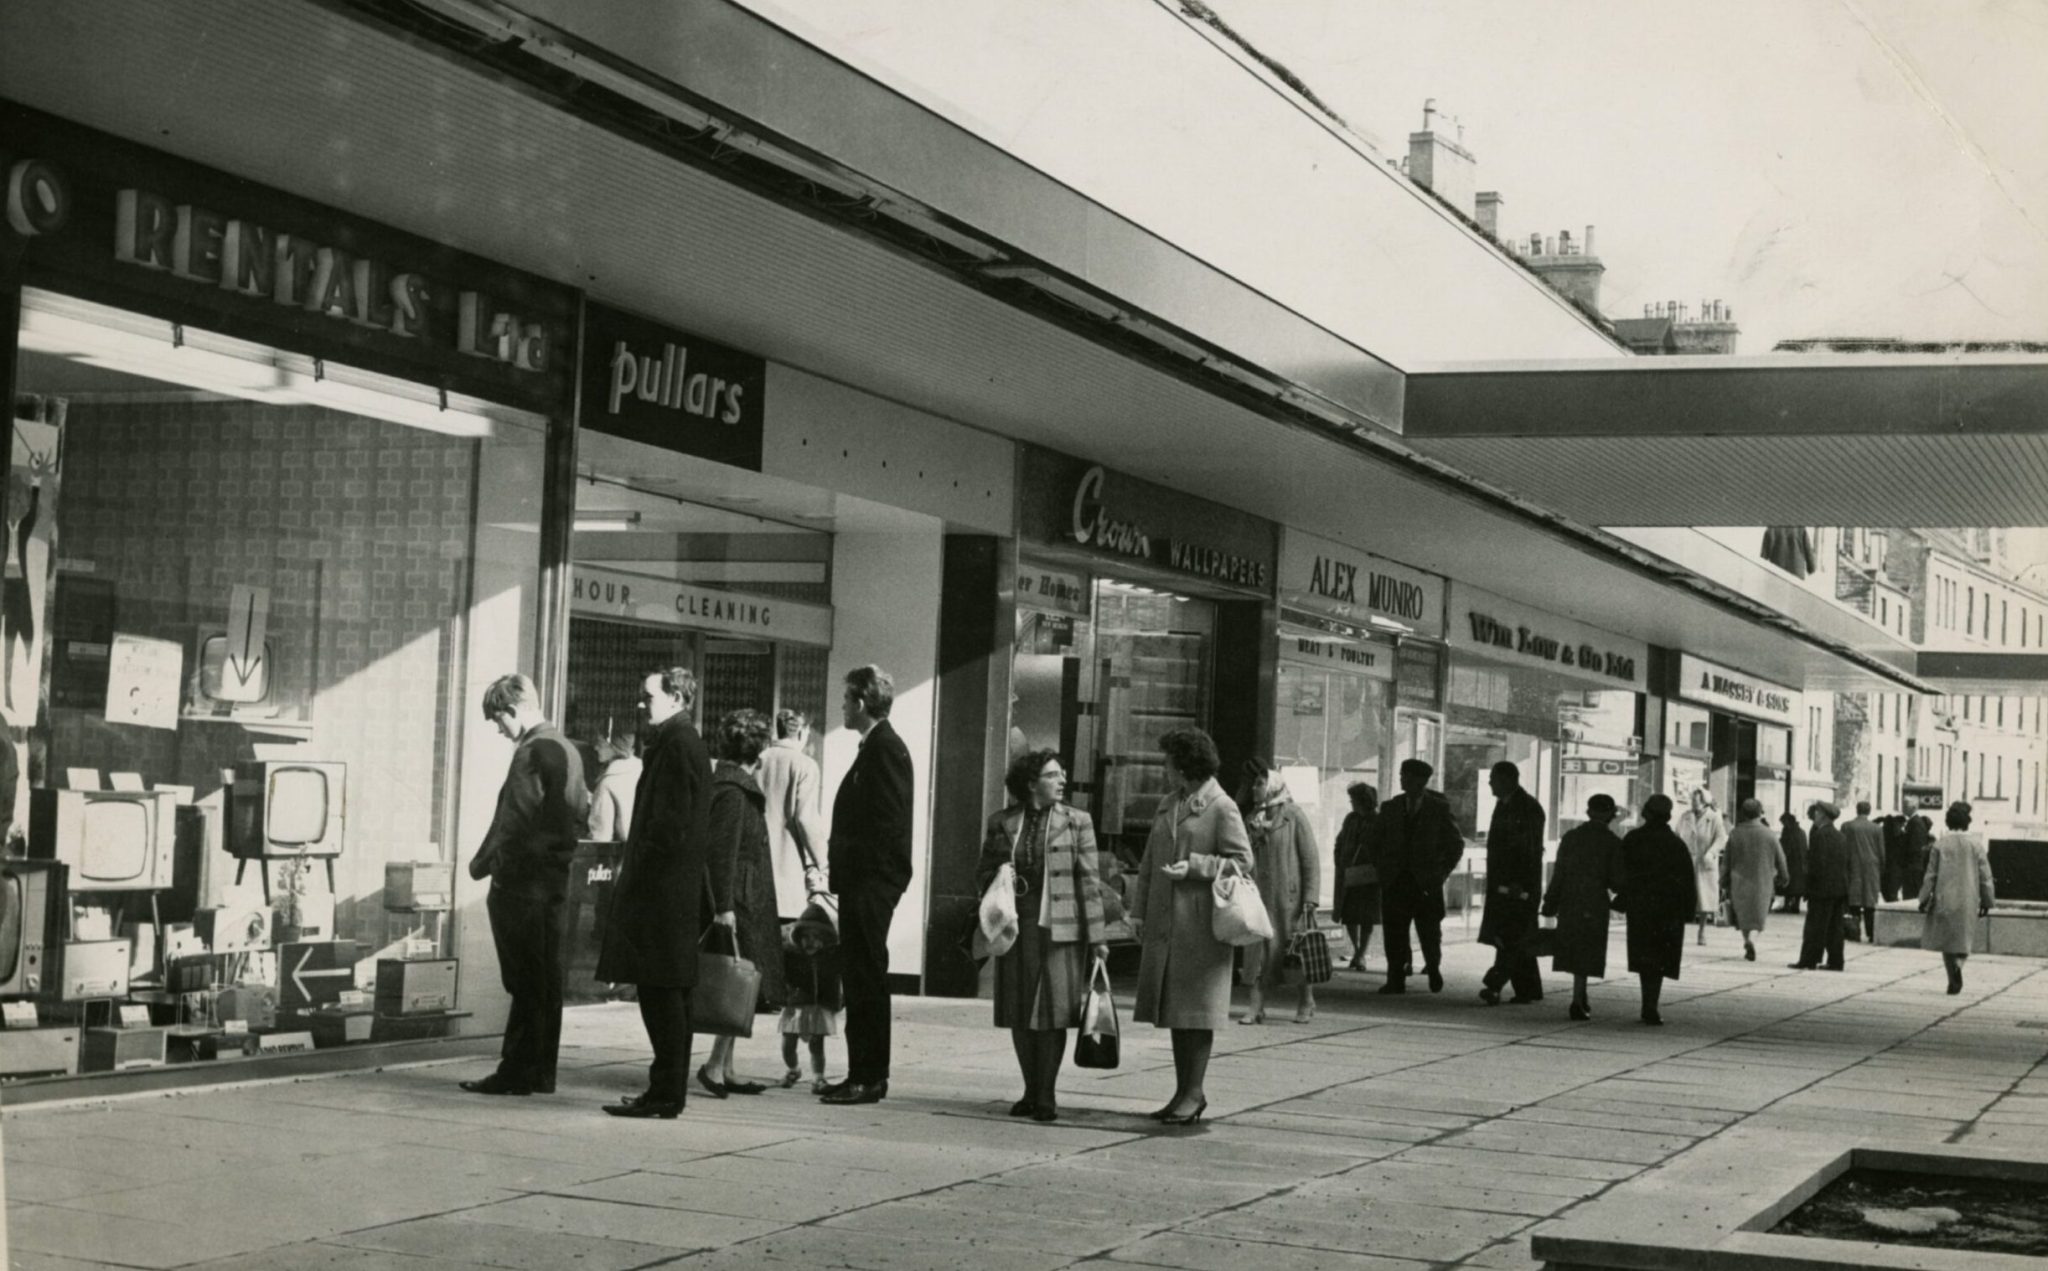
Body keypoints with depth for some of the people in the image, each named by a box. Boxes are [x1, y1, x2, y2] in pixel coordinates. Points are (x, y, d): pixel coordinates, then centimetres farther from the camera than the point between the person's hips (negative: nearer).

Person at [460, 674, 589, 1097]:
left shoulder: (534, 752, -15)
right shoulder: (566, 749, 14)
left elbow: (516, 820, -18)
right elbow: (580, 812, 20)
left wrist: (482, 862, -9)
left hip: (522, 883, -9)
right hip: (554, 882, 9)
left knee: (526, 984, -5)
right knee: (545, 982, 11)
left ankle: (517, 1073, -2)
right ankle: (539, 1073, 17)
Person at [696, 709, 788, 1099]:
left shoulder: (735, 786, 17)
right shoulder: (733, 792, -13)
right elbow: (722, 851, -19)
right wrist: (725, 905, -23)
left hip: (745, 901, 10)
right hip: (740, 900, -10)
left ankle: (726, 1068, 14)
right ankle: (716, 1065, -10)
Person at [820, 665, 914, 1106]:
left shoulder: (885, 748, -13)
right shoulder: (875, 746, 17)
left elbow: (888, 822, -20)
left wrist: (849, 860, -17)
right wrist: (840, 863, 13)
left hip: (872, 883, -10)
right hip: (861, 882, 10)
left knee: (866, 977, -6)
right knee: (860, 976, 12)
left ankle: (869, 1077, -3)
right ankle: (863, 1074, 17)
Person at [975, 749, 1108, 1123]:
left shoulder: (1077, 822, 3)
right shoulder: (1001, 823, 8)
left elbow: (1089, 881, 1)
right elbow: (983, 874, 17)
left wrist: (1096, 937, -4)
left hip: (1059, 930, -2)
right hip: (1016, 928, 2)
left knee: (1053, 1012, -4)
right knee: (1021, 1015, 6)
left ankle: (1046, 1095, 5)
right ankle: (1031, 1091, 18)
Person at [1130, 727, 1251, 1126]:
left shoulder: (1222, 808, -6)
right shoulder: (1168, 806, 17)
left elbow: (1242, 861, -9)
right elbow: (1149, 862, 19)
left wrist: (1193, 867, -18)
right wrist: (1139, 911, 12)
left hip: (1201, 922, -8)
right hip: (1165, 921, 8)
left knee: (1196, 1008, -4)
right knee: (1172, 1008, 10)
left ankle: (1194, 1091, 2)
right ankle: (1183, 1090, 17)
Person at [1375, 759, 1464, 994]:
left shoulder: (1438, 809, 0)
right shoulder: (1390, 809, 7)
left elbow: (1456, 844, 7)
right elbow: (1376, 841, 17)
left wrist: (1442, 872, 1)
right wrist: (1382, 869, 6)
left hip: (1426, 883, -2)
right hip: (1395, 883, 2)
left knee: (1430, 932, 3)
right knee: (1393, 933, -3)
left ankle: (1433, 969, 28)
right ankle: (1396, 980, 1)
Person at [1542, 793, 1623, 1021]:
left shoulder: (1571, 837, 3)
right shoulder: (1613, 843, -6)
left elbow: (1558, 873, 2)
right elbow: (1616, 881, -7)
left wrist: (1550, 904, 6)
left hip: (1569, 902, 3)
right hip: (1595, 904, -3)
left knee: (1573, 950, 14)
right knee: (1586, 953, 1)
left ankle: (1581, 999, 24)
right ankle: (1577, 1001, -6)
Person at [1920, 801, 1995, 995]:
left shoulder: (1940, 843, -4)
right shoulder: (1976, 844, -3)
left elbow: (1931, 874, -2)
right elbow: (1985, 875, 0)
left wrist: (1925, 899, 4)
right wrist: (1987, 901, 8)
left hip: (1944, 899, 0)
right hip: (1967, 900, 0)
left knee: (1945, 939, 12)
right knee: (1963, 939, 10)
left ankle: (1953, 979, 10)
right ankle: (1958, 964, -19)